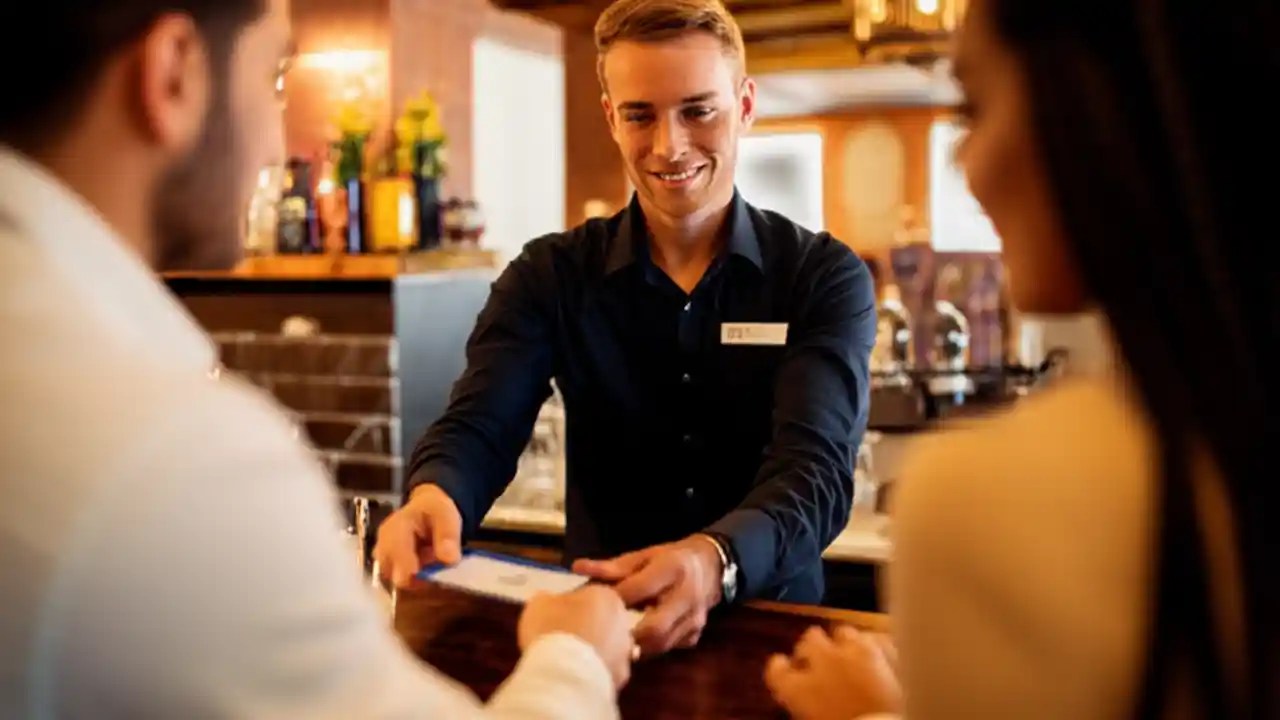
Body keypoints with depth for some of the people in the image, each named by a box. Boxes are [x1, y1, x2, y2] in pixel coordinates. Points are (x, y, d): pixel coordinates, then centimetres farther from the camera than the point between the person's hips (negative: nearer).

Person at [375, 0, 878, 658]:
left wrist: (715, 559, -38)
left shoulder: (826, 277, -3)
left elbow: (815, 466, -17)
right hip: (598, 624, 1)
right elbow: (479, 426, -10)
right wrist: (433, 498, -34)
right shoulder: (550, 276, 2)